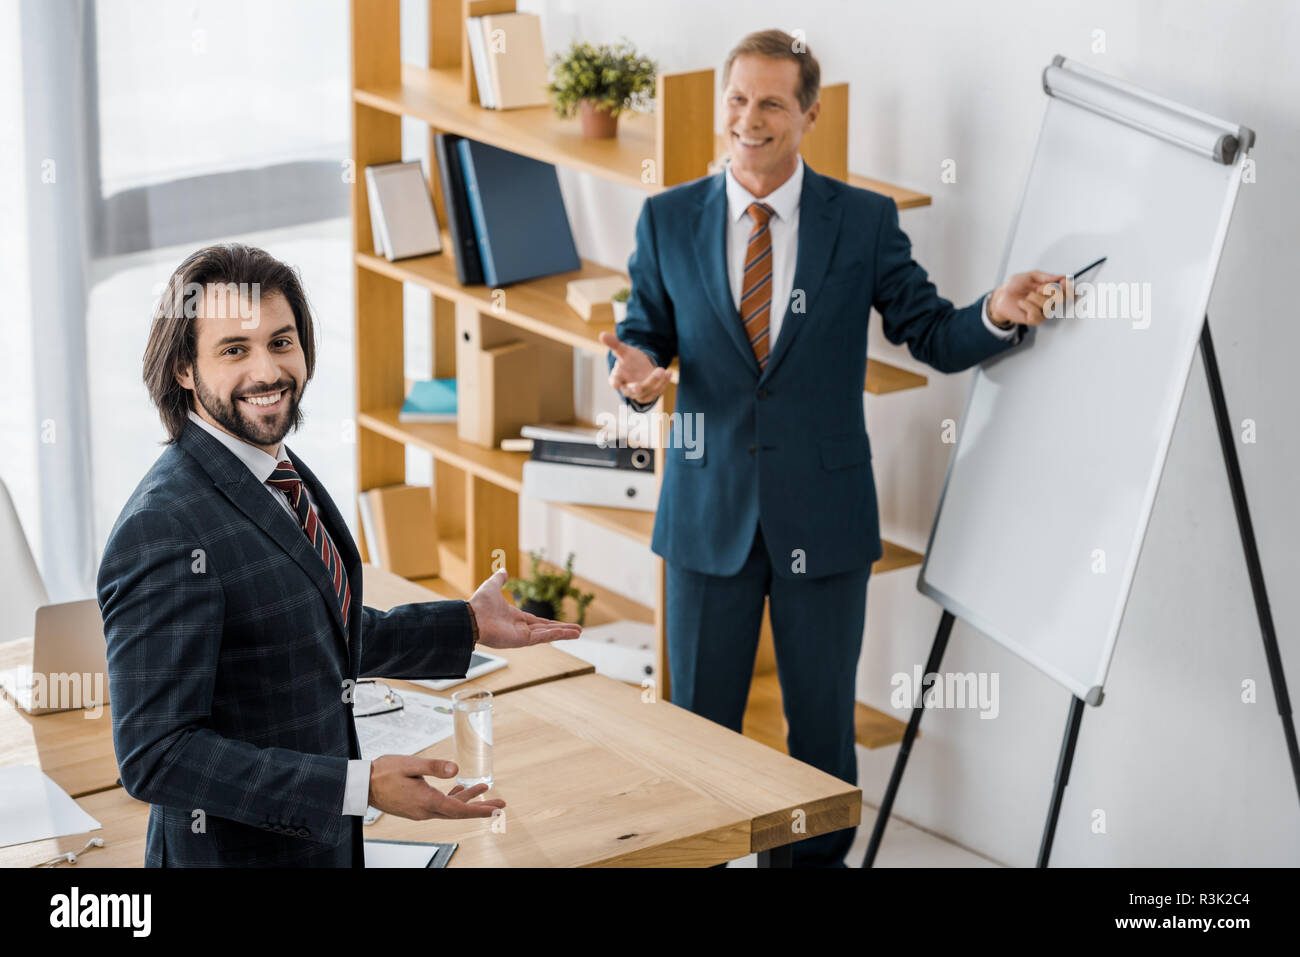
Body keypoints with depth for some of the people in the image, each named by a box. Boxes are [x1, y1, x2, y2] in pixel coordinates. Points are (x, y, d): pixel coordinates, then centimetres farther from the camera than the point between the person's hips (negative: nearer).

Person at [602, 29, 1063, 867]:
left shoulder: (865, 221, -2)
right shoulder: (669, 220, 2)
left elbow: (936, 337, -2)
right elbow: (644, 336, 7)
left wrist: (999, 315, -23)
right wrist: (637, 372, -17)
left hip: (822, 514, -1)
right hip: (709, 510, 1)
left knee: (823, 718, 9)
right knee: (699, 719, 10)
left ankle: (821, 857, 27)